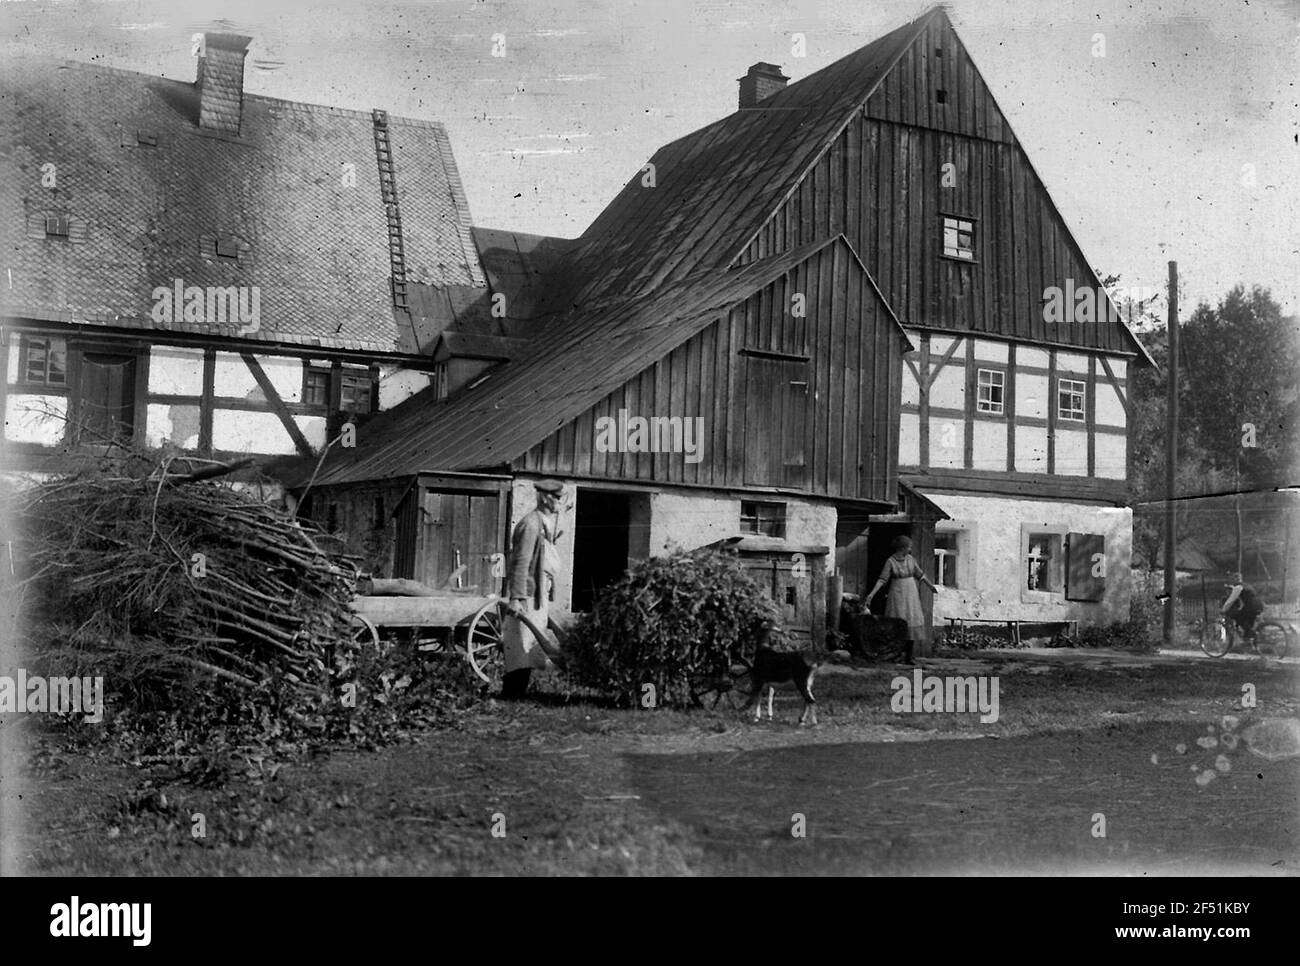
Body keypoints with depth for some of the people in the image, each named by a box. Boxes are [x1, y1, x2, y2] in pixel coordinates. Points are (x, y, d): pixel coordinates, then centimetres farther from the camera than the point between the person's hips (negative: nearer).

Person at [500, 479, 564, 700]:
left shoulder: (548, 522, 15)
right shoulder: (531, 524, -16)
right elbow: (520, 563, -20)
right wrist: (515, 597, -23)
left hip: (541, 593, 10)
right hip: (527, 593, -10)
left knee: (531, 645, 13)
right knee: (523, 644, -7)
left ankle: (519, 691, 19)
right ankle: (511, 693, -2)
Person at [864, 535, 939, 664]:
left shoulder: (910, 559, 4)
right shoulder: (890, 561, -10)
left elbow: (920, 574, 18)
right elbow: (882, 580, -14)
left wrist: (931, 585, 29)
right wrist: (872, 594, -25)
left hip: (911, 595, 4)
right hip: (897, 595, -4)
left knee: (912, 624, -3)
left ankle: (910, 656, 0)